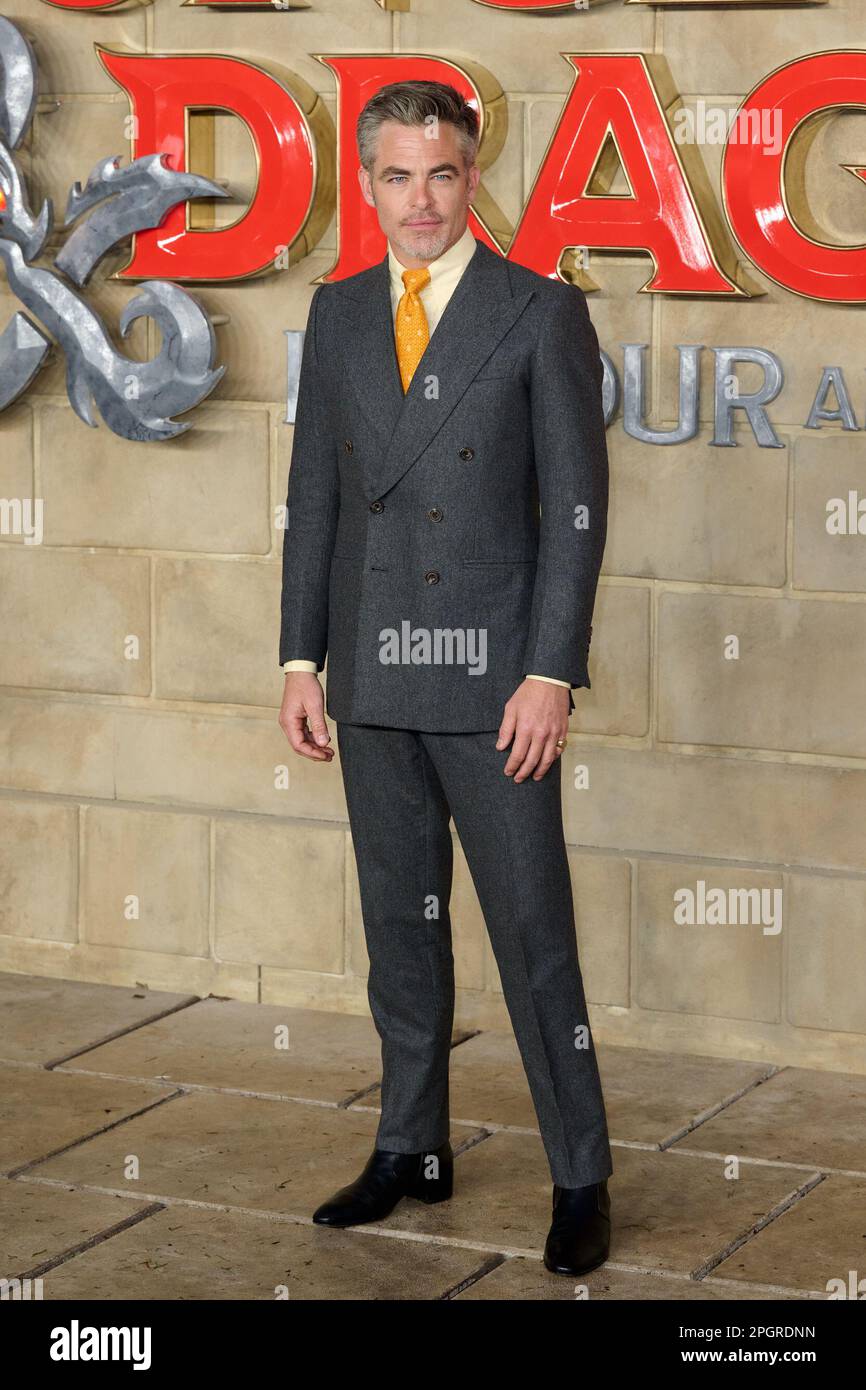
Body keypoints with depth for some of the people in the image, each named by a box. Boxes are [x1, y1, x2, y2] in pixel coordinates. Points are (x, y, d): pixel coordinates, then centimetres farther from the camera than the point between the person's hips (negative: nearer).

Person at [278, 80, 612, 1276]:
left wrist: (552, 675, -14)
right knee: (400, 923, 13)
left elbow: (576, 506, -8)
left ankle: (581, 1180, 9)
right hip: (374, 681, 5)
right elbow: (314, 495, 11)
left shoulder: (542, 314, -5)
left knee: (533, 930, -1)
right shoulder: (337, 314, 9)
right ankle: (412, 1152, 26)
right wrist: (303, 658, 6)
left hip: (491, 681, -5)